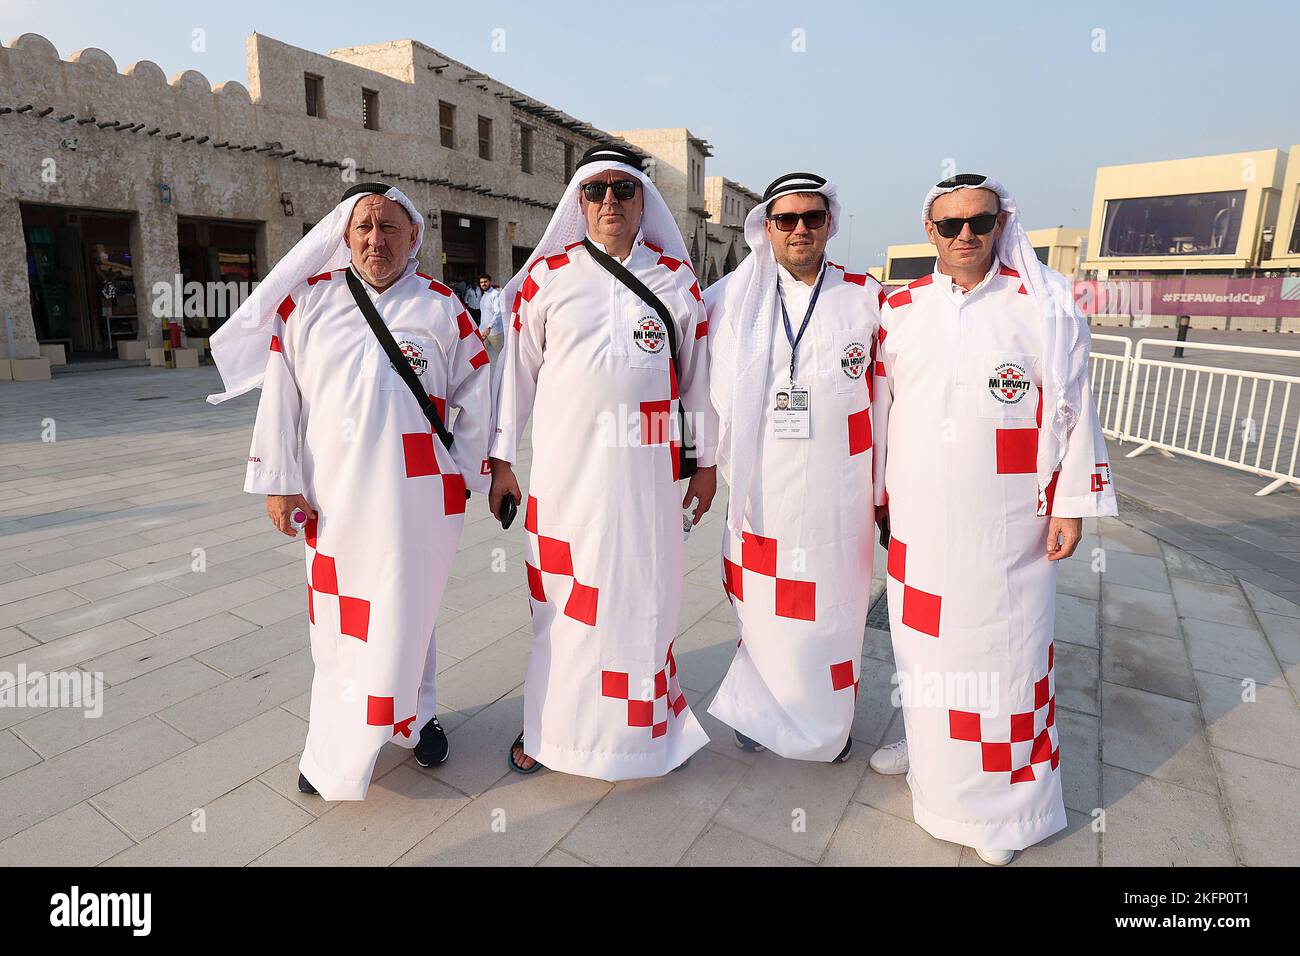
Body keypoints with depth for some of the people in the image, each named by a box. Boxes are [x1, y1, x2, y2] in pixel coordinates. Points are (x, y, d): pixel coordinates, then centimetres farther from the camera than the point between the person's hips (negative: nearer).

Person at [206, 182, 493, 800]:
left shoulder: (442, 307, 1)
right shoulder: (306, 300, 4)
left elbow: (476, 398, 6)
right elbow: (278, 395, 5)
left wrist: (476, 473, 6)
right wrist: (278, 482, 2)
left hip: (416, 496, -1)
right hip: (333, 495, 2)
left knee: (403, 613, 8)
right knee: (336, 618, 10)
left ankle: (413, 714, 32)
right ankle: (334, 743, 30)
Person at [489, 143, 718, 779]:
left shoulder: (677, 279, 7)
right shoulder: (545, 277, 4)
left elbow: (697, 374, 10)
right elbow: (517, 370, 7)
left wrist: (706, 461, 10)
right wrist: (501, 459, 6)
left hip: (645, 466, 1)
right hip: (563, 465, 0)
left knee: (643, 593, 8)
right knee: (560, 600, 7)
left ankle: (641, 726, 28)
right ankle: (547, 726, 27)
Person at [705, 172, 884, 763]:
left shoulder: (867, 298, 3)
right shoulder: (731, 299, 4)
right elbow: (712, 392, 10)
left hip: (837, 495, 0)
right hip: (760, 493, 1)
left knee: (830, 610, 10)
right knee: (762, 613, 10)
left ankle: (827, 723, 34)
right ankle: (761, 710, 35)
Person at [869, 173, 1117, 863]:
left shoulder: (1044, 307, -2)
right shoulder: (900, 309, 5)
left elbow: (1073, 409, -1)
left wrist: (1072, 503, -3)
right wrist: (874, 491, 11)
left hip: (1006, 523, -3)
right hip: (917, 519, 3)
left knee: (1004, 644, 5)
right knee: (922, 634, 15)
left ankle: (1005, 803, 24)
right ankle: (929, 743, 40)